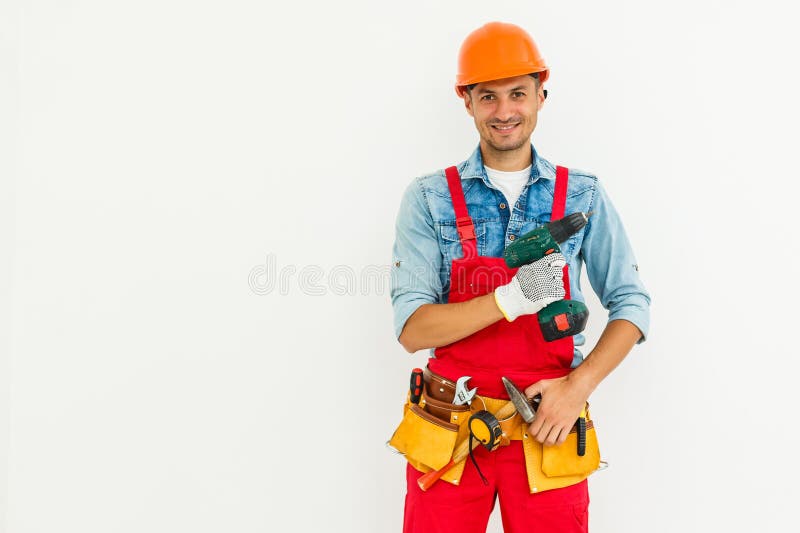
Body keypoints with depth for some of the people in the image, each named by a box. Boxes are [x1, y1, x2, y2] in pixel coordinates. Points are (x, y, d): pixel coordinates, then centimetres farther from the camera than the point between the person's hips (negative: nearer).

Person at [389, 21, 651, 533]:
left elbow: (631, 304, 4)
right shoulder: (430, 198, -3)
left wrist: (579, 386, -11)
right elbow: (412, 328, -9)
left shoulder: (583, 195, 2)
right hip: (449, 434, 0)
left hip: (548, 429, 1)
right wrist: (512, 298, -23)